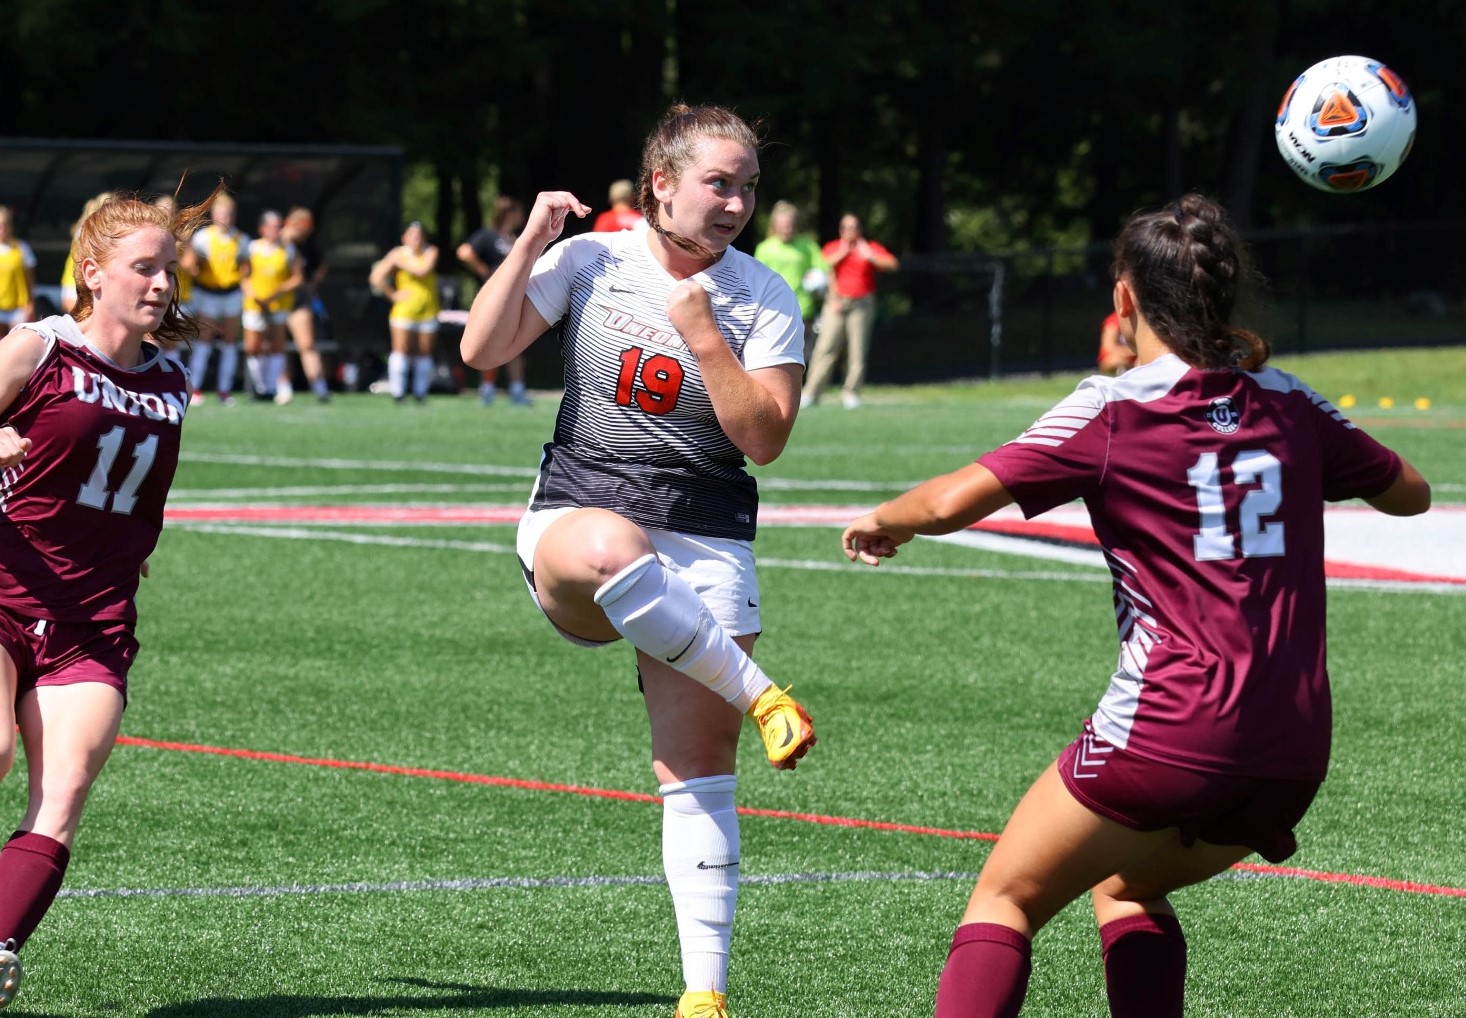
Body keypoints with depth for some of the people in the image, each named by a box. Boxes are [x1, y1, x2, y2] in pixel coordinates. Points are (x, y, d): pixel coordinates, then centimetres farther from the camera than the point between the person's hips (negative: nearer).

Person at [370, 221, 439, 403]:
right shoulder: (398, 254, -1)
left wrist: (403, 263, -12)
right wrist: (393, 294, -4)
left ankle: (420, 392, 9)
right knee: (401, 349, -9)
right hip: (404, 311, -2)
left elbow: (423, 270, -18)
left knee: (424, 352, 3)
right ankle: (397, 392, -9)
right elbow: (376, 277, -2)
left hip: (428, 312, 2)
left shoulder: (431, 252, 2)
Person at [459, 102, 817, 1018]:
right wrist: (530, 244, -10)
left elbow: (765, 437, -7)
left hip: (707, 546, 1)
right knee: (610, 549, -41)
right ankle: (761, 696, -25)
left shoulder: (764, 301, 1)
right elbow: (482, 350, -3)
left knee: (701, 773, -4)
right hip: (576, 515, -1)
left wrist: (703, 336, -15)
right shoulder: (590, 261, 3)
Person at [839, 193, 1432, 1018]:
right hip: (1295, 749, 6)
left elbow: (951, 503, -13)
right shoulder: (1287, 402, 9)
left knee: (1006, 901, 6)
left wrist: (883, 523, 9)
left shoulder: (1112, 410, -5)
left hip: (1168, 727, -6)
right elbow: (1410, 493, 25)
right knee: (1124, 885, 28)